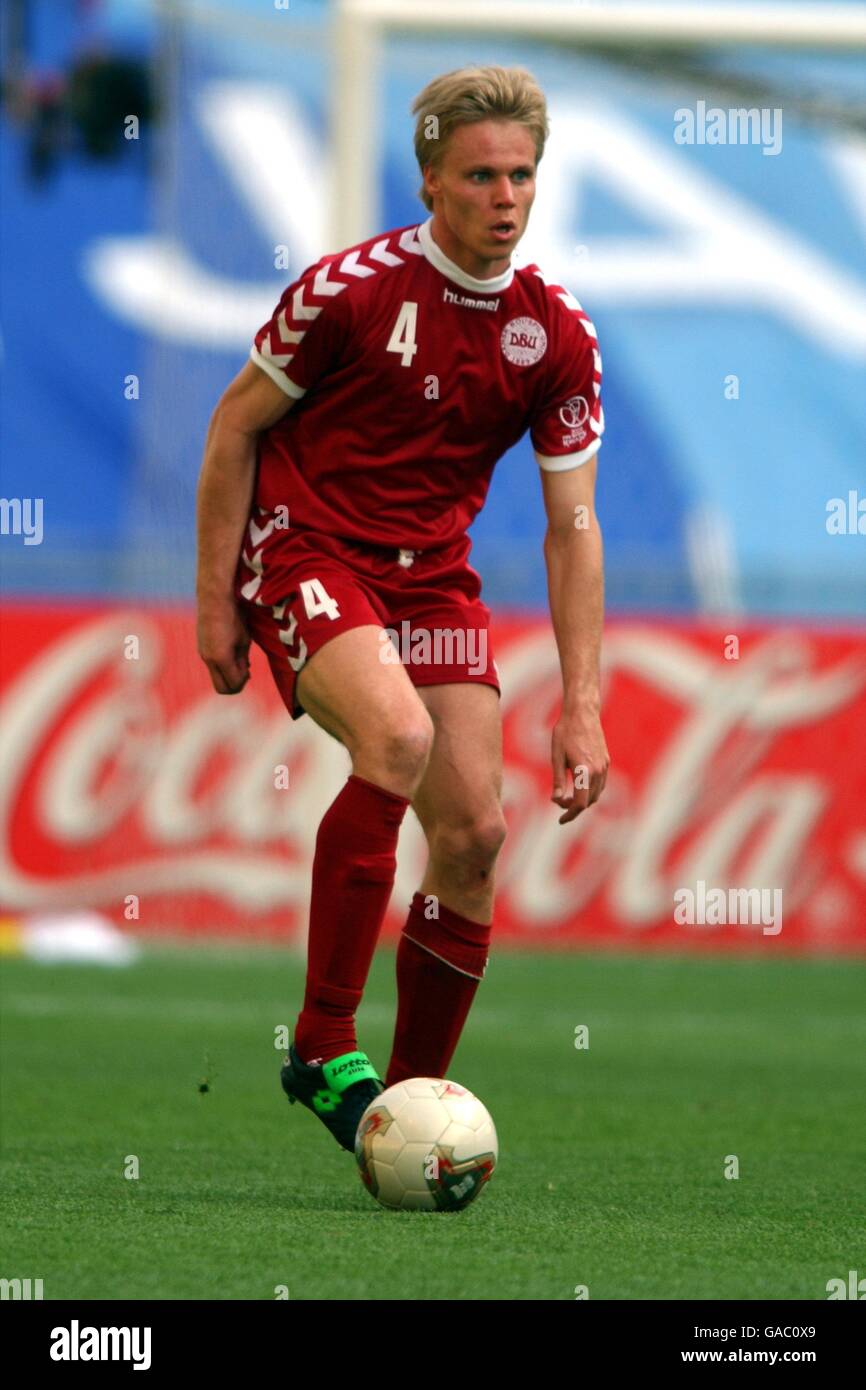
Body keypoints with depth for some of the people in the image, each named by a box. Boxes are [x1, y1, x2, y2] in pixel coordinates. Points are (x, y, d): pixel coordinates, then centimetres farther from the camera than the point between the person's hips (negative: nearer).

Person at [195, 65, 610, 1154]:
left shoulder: (557, 335, -2)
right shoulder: (349, 288, -13)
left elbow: (571, 522, 2)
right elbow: (235, 426, -3)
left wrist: (581, 704, -4)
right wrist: (216, 601, -5)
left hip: (434, 576, 5)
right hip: (306, 552, -5)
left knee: (474, 834, -5)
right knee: (398, 735, -31)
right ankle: (322, 1047, -25)